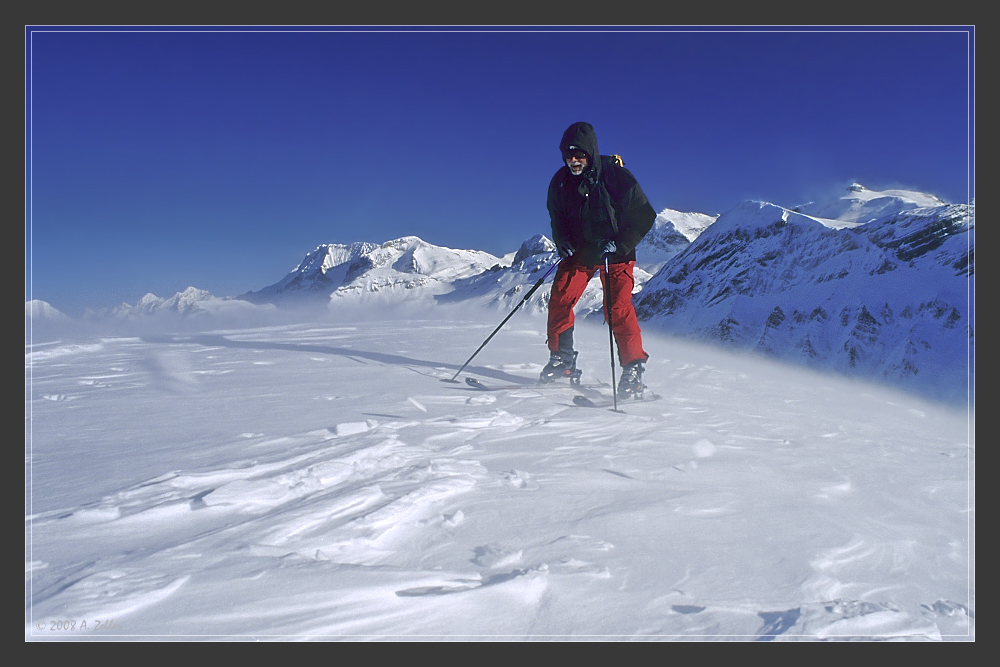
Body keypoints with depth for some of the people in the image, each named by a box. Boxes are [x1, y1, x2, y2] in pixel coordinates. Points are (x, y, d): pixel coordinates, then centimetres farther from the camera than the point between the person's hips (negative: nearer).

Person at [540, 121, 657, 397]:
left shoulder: (616, 176, -17)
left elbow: (645, 216, -11)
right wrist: (562, 241, -5)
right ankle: (562, 361, 6)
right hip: (579, 250, 5)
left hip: (616, 252, -4)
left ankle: (633, 369, -10)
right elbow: (557, 218, 14)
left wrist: (619, 245, -21)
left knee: (618, 307, -18)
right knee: (559, 299, -9)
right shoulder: (560, 181, -3)